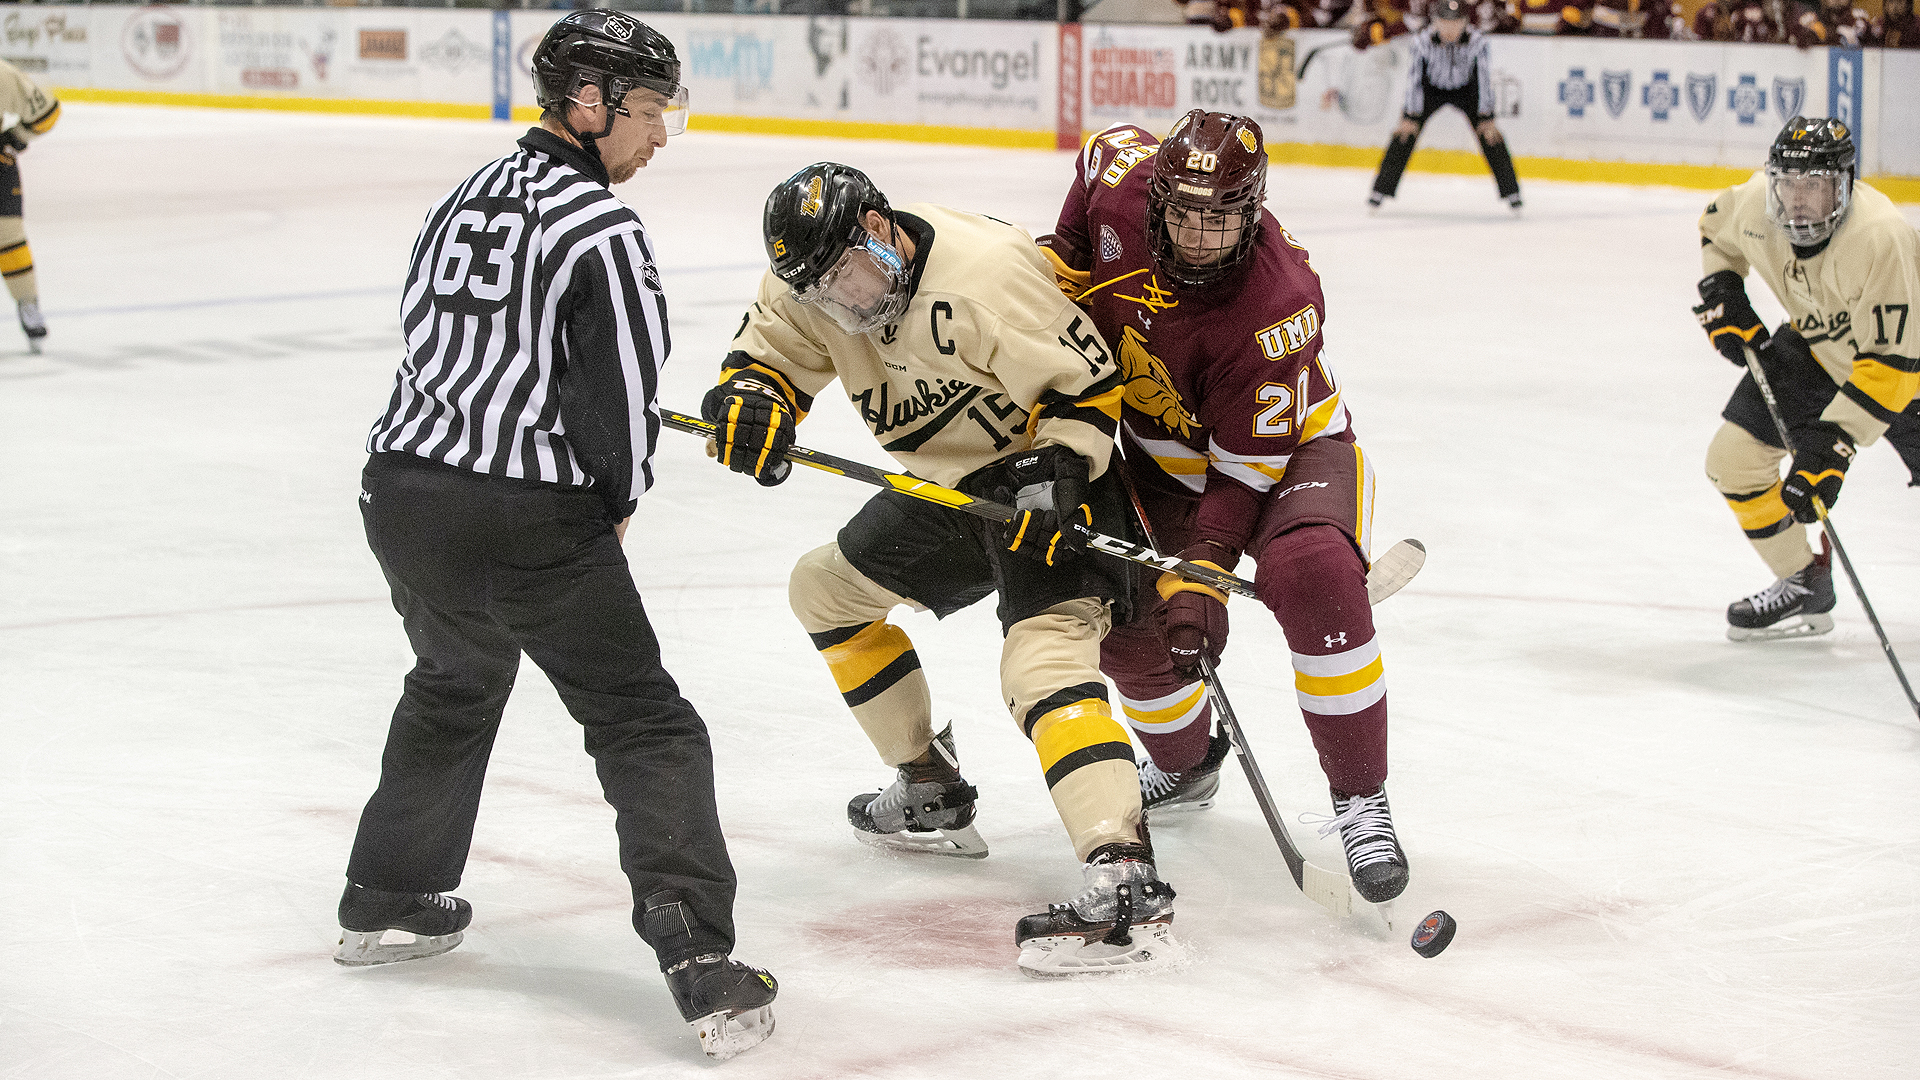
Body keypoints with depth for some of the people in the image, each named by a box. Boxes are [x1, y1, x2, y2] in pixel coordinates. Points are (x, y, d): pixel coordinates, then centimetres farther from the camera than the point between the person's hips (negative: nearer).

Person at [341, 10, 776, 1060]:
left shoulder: (462, 198, 12)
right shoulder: (598, 228, -13)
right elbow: (618, 394, -17)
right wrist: (616, 499, 4)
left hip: (405, 493, 8)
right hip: (530, 520, -7)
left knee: (453, 688, 31)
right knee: (644, 726, 0)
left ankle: (386, 901, 42)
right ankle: (701, 968, -9)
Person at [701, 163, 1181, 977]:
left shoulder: (986, 270, -29)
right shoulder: (815, 283, -7)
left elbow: (1088, 380, -22)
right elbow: (770, 349, 0)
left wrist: (1060, 471, -31)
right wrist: (752, 395, -23)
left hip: (1048, 478, -9)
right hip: (952, 485, 9)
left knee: (1042, 660, -26)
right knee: (828, 588, 17)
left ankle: (1128, 888, -40)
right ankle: (932, 794, 27)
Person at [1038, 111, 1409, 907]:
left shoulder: (1278, 306, -35)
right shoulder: (1122, 173, -22)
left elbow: (1247, 465, -31)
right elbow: (1101, 149, 6)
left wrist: (1201, 578, -35)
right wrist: (1062, 263, -1)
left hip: (1289, 444, -6)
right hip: (1164, 448, 6)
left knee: (1312, 576, -33)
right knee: (1124, 618, -2)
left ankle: (1361, 802, -21)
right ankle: (1184, 764, 31)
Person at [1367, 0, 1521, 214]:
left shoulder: (1477, 41, -29)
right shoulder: (1423, 41, -29)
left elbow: (1484, 78, -20)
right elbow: (1415, 77, -20)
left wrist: (1486, 118, -19)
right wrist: (1411, 116, -18)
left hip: (1466, 89, 0)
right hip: (1431, 89, 0)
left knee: (1490, 135, -9)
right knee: (1405, 133, -12)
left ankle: (1511, 191, 4)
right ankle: (1381, 189, -3)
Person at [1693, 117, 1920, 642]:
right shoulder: (1755, 205, -20)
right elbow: (1717, 227, 8)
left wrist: (1832, 442, -40)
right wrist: (1720, 296, -5)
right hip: (1816, 348, 5)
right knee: (1732, 456, -4)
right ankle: (1804, 586, 13)